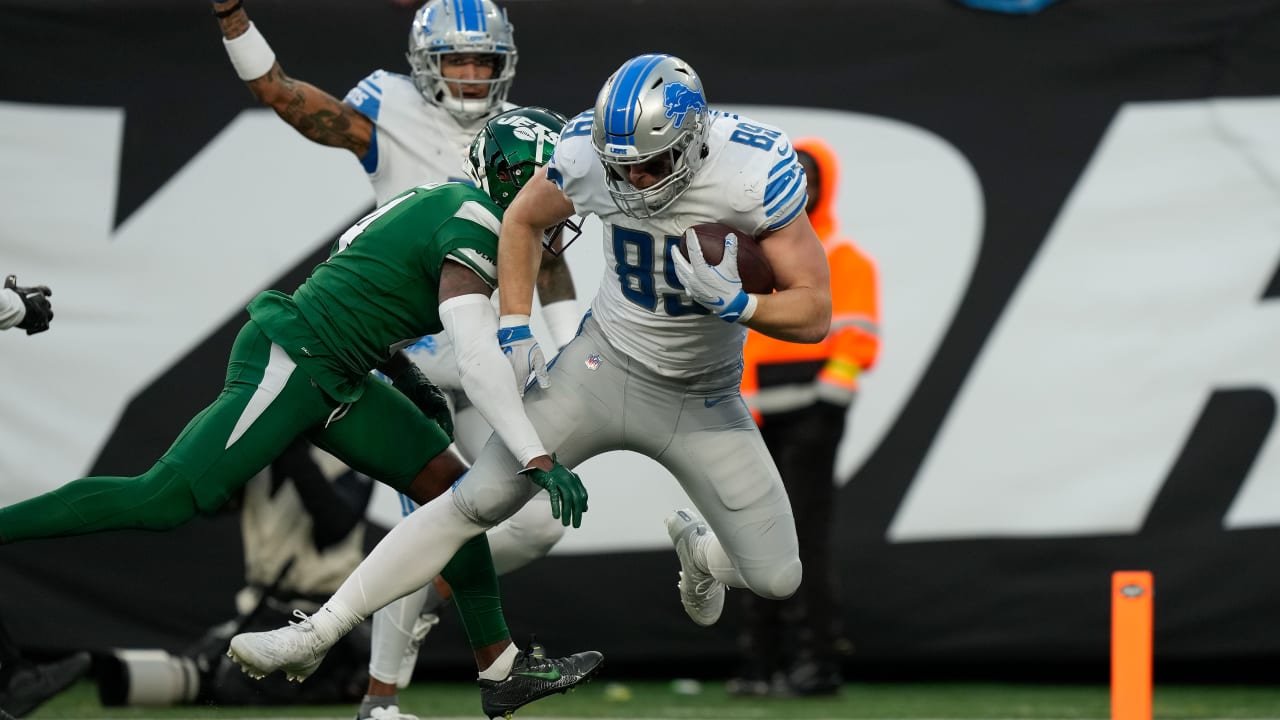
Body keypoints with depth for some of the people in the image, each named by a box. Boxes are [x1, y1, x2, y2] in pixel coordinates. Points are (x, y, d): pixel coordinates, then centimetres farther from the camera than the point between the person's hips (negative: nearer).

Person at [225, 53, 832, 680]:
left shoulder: (756, 174, -27)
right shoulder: (587, 151, -20)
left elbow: (814, 315, -20)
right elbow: (523, 222, 4)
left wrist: (734, 303, -37)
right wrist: (513, 332, -3)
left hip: (702, 403, -1)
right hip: (604, 363, 1)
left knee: (777, 579, -2)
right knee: (475, 503, -6)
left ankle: (696, 548, 35)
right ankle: (316, 634, 0)